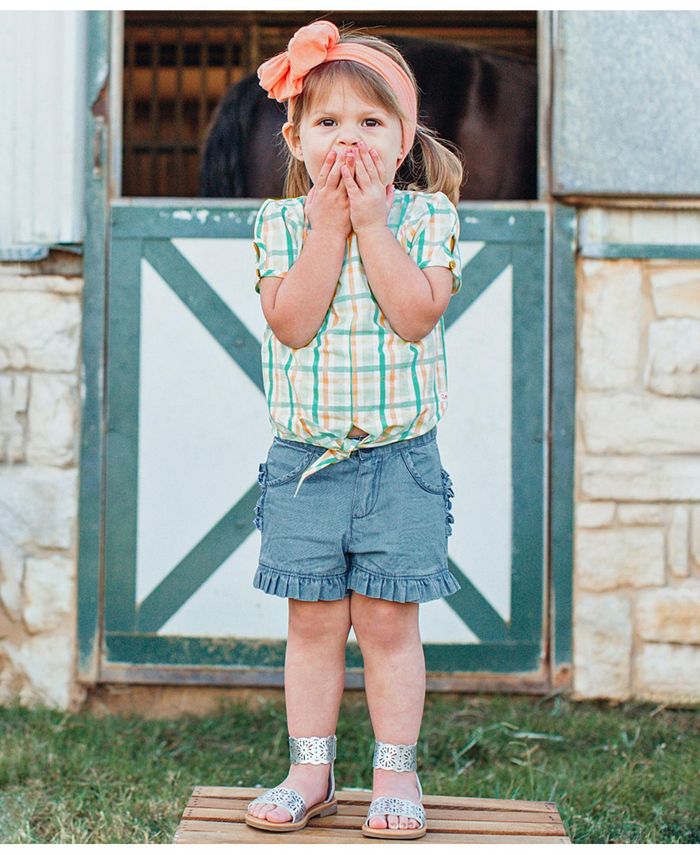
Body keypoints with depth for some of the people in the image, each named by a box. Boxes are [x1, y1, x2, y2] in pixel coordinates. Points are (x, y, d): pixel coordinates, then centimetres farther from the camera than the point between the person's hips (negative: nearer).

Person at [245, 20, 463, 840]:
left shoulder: (426, 217, -3)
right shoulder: (281, 222, -1)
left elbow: (416, 314, -17)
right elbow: (290, 322, -14)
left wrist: (371, 222, -17)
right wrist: (329, 225, -16)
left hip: (401, 457, -1)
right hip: (303, 459, 1)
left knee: (387, 620, 3)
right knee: (313, 621, 8)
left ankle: (395, 772, 16)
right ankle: (310, 770, 20)